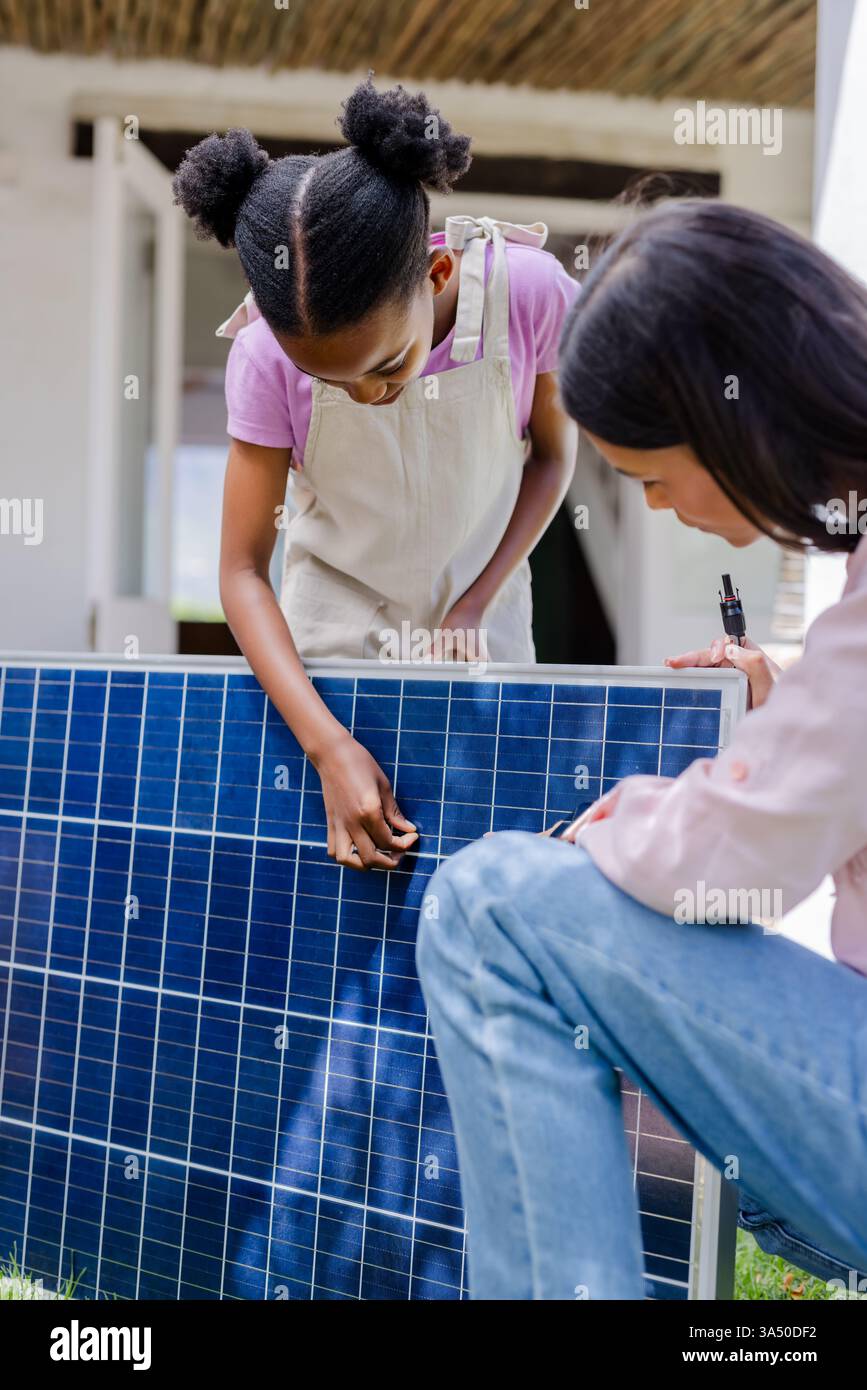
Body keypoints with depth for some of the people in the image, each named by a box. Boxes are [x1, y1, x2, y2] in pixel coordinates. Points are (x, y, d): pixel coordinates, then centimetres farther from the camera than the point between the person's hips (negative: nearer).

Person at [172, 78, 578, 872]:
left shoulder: (529, 291, -26)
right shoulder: (268, 355, -26)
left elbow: (553, 450, -6)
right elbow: (243, 570, -21)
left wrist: (477, 603, -17)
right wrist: (330, 747, -33)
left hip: (485, 621, 1)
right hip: (336, 623, 0)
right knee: (331, 861, -1)